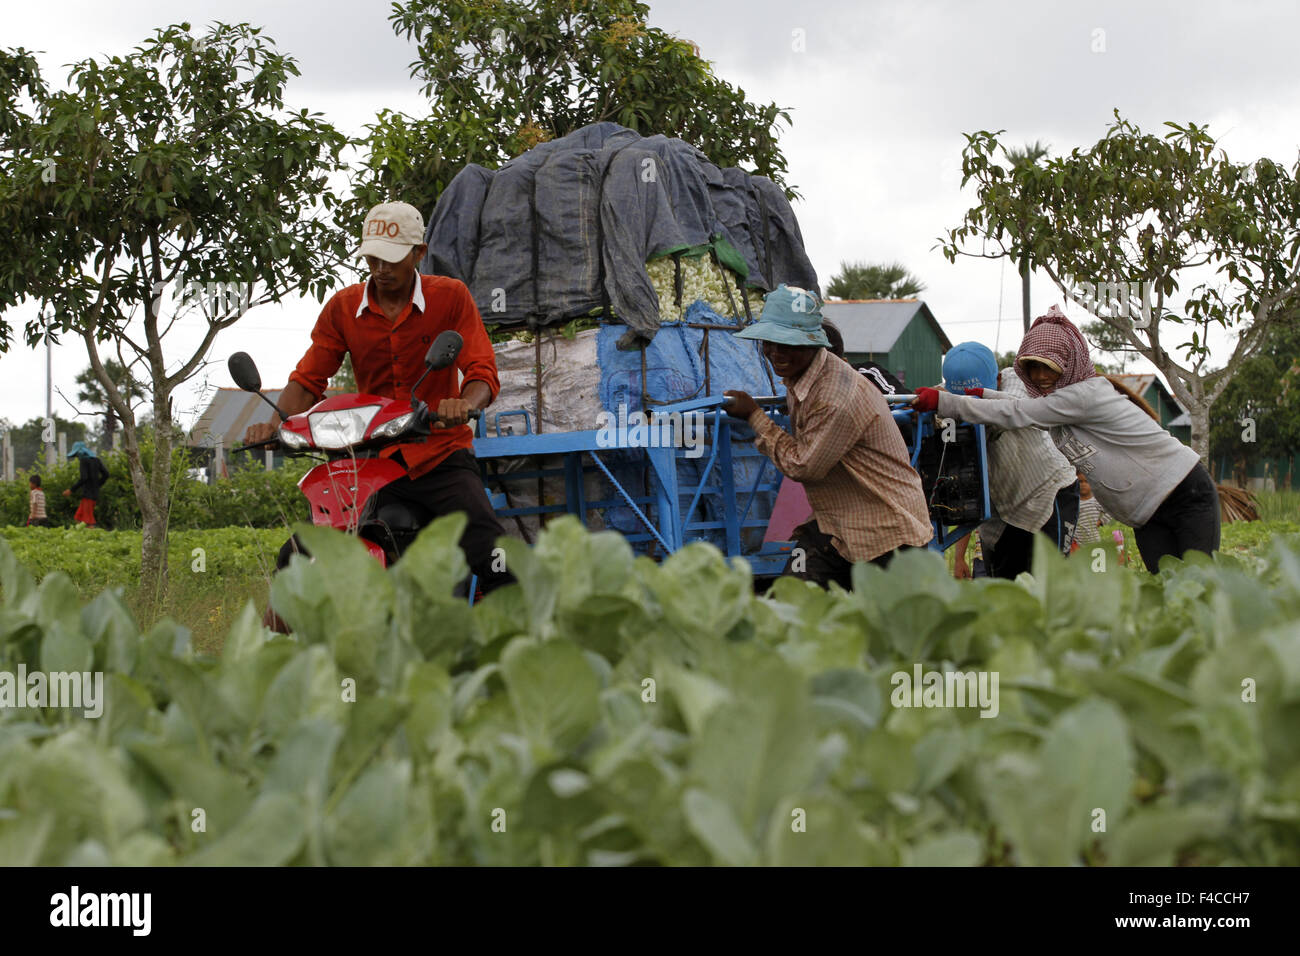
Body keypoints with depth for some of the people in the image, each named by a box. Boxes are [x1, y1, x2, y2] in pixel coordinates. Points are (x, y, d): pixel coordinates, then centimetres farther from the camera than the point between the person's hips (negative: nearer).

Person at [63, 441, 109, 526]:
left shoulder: (83, 460, -10)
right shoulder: (96, 460, 13)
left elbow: (83, 478, -20)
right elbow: (106, 474, 13)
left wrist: (71, 490, -14)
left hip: (88, 494, -9)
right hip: (95, 493, 9)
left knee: (89, 523, -8)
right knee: (78, 519, 11)